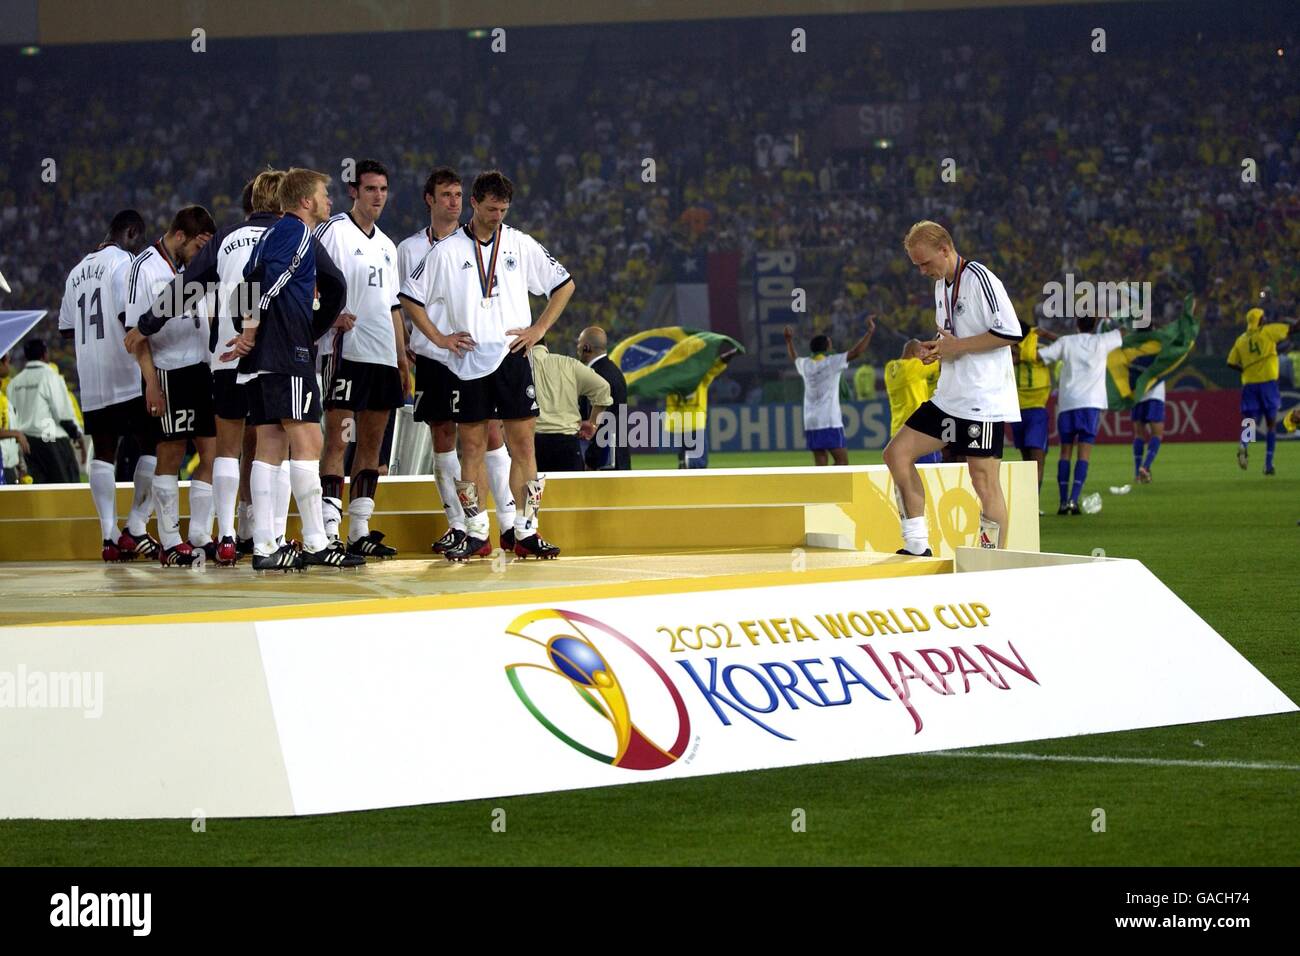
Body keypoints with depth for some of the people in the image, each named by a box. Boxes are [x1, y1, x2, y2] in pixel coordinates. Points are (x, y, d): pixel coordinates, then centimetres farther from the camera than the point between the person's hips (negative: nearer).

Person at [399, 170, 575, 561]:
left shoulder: (521, 245, 6)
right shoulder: (447, 251, 2)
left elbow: (564, 285, 13)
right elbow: (413, 298, 8)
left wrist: (538, 330, 5)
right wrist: (439, 338, 0)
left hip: (512, 357, 1)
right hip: (468, 362, 0)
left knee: (522, 444, -2)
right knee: (472, 446, 2)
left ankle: (526, 532, 1)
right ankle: (475, 533, 7)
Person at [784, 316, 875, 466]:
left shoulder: (805, 365, 11)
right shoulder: (832, 362, -5)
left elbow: (793, 357, 33)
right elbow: (856, 352, -10)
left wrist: (789, 340, 50)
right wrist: (870, 331, -4)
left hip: (811, 422, 6)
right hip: (830, 421, -6)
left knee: (820, 463, 6)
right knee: (842, 460, -3)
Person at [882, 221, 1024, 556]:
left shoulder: (979, 280, -13)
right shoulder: (941, 283, 15)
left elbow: (1011, 332, -19)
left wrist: (957, 347, -16)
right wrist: (936, 348, 6)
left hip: (983, 399, -9)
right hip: (949, 398, 9)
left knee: (984, 478, -8)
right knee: (897, 453, 3)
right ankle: (917, 546, 5)